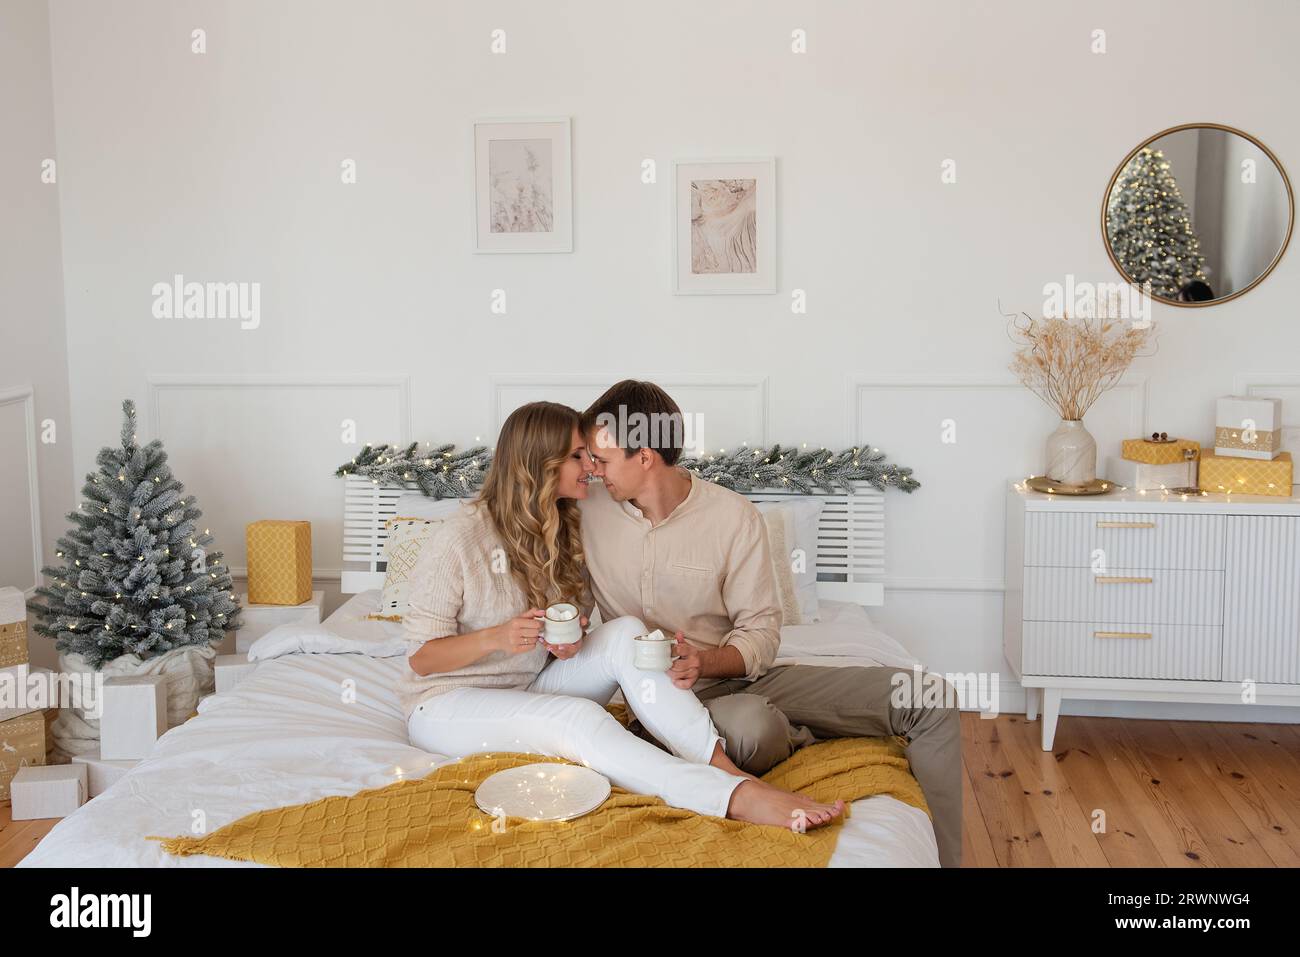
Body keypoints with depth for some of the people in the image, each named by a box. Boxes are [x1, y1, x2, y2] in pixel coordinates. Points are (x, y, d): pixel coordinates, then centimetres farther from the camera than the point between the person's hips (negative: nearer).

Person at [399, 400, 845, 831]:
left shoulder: (565, 529, 3)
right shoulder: (461, 538, -18)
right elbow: (421, 657, -14)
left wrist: (567, 642, -14)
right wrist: (495, 638, -32)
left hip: (532, 685, 6)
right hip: (449, 702, -6)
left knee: (624, 632, -21)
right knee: (578, 718, -35)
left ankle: (723, 766, -34)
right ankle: (737, 798, -45)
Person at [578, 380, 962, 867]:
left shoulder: (734, 516, -6)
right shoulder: (587, 514, -2)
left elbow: (762, 634, -5)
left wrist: (703, 661, -25)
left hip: (740, 676, 2)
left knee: (930, 699, -12)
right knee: (750, 724, -41)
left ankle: (940, 857, -1)